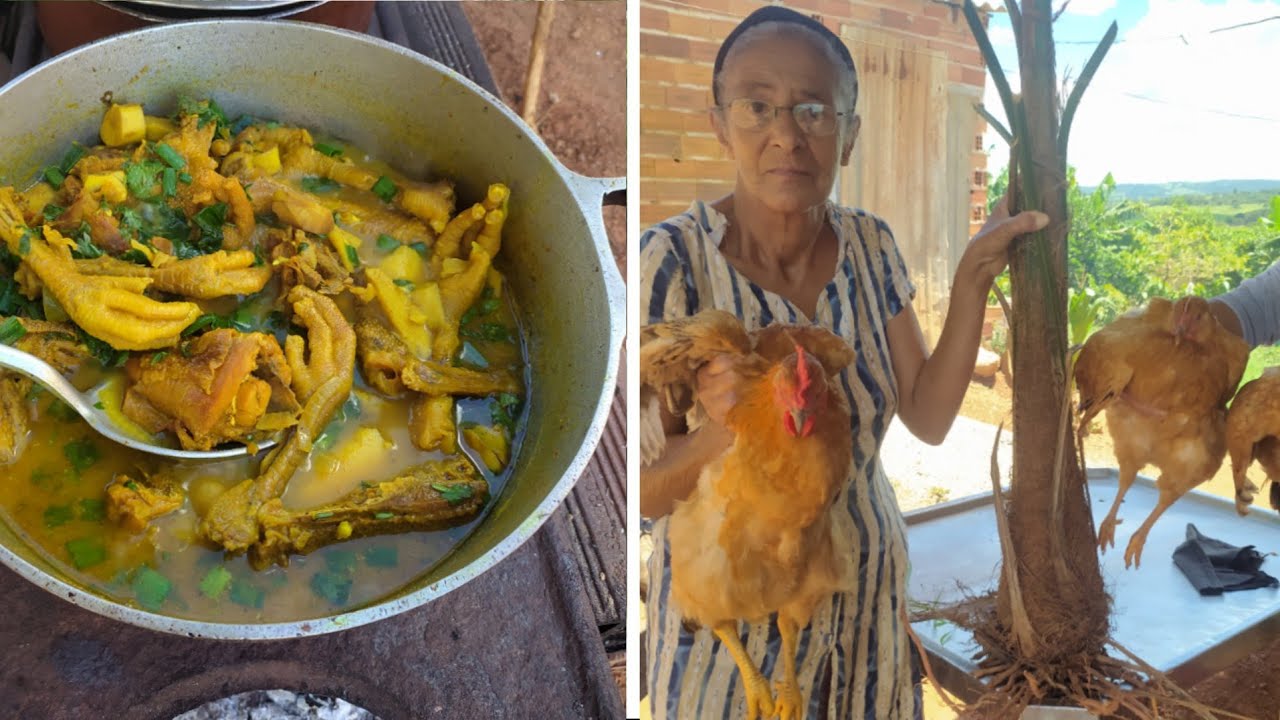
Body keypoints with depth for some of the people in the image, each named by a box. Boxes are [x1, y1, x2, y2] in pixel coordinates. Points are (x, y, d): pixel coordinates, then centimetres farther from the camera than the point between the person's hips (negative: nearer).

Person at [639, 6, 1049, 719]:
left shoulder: (871, 245, -5)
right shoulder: (672, 260, -21)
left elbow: (929, 418, -4)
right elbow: (647, 493, -19)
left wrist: (974, 279, -11)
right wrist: (720, 432, -38)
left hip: (868, 591, 5)